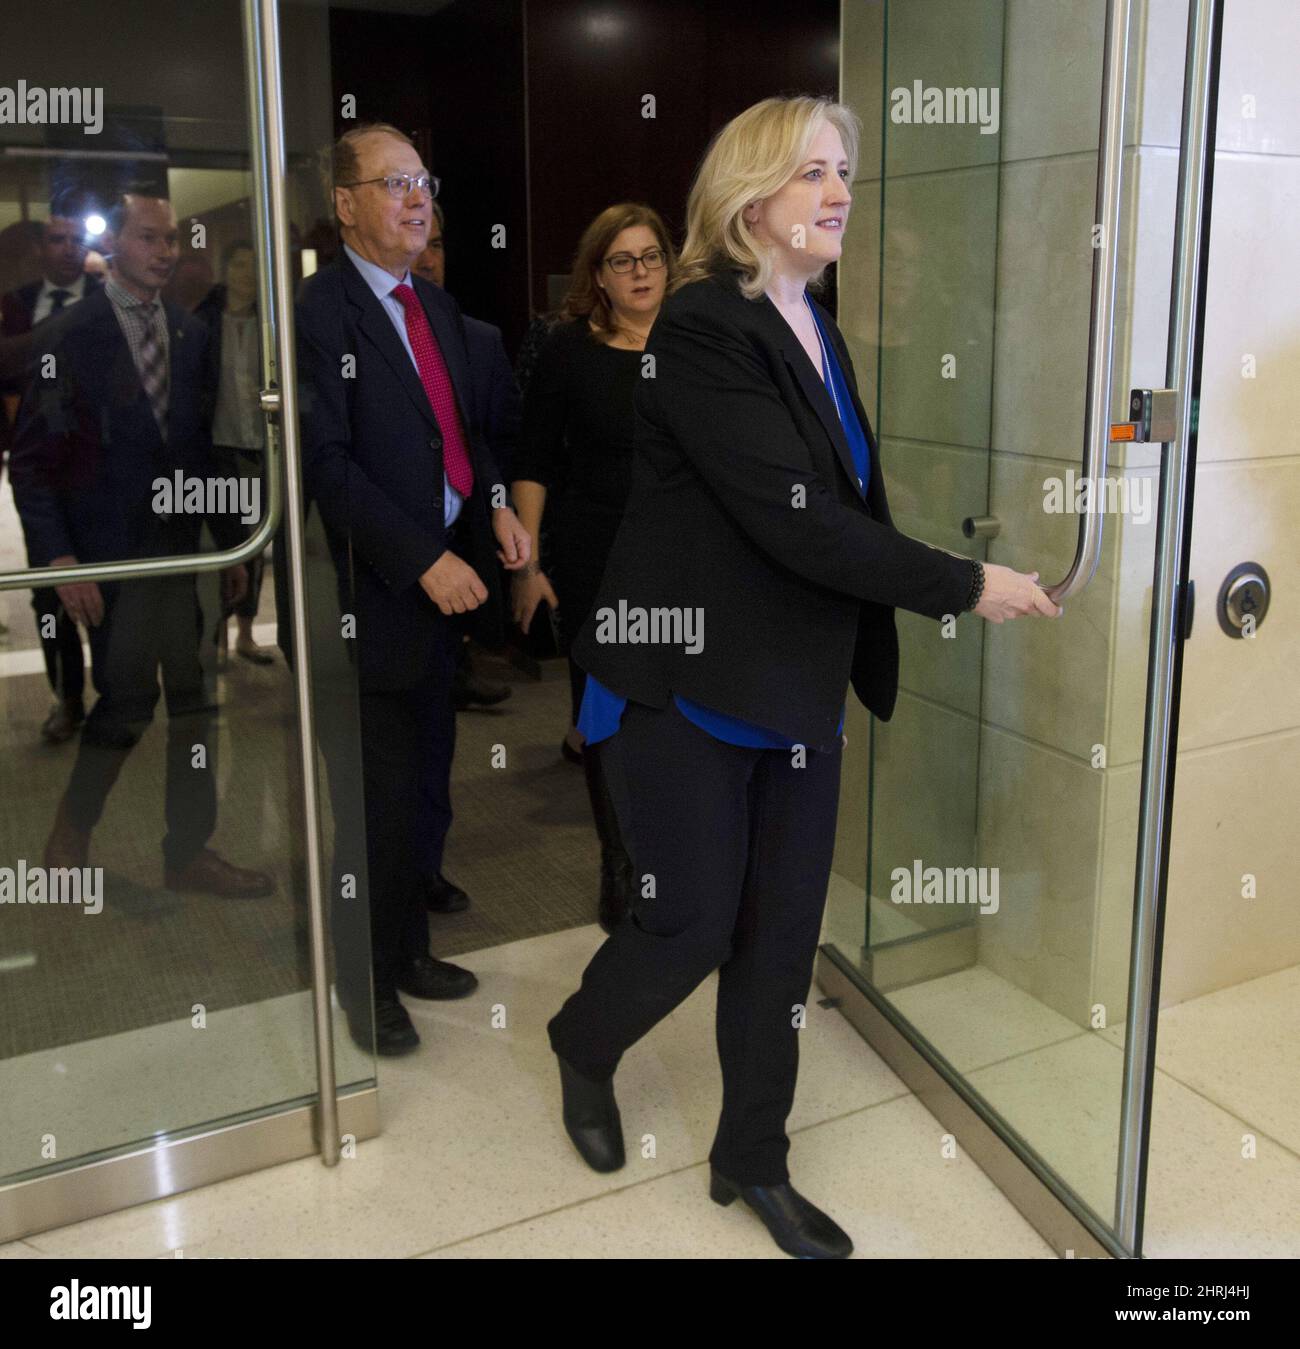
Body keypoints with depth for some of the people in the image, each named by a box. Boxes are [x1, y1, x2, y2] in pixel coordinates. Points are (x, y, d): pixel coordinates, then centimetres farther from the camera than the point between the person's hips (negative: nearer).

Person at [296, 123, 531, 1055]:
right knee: (385, 794, 2)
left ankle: (409, 949, 32)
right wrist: (423, 559, -21)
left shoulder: (438, 305, 15)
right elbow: (328, 462, -17)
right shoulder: (321, 310, -11)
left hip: (451, 571, 8)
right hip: (382, 585, -7)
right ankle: (371, 978, 21)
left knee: (426, 780, 15)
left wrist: (498, 507, 1)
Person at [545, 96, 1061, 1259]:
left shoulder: (818, 332, 10)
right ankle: (583, 1049, 37)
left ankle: (754, 1162, 30)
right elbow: (793, 522, -23)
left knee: (781, 937, 11)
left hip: (799, 689, 7)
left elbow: (849, 509, 8)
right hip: (689, 686, -7)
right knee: (691, 927, 4)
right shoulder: (702, 327, -15)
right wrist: (965, 587, -18)